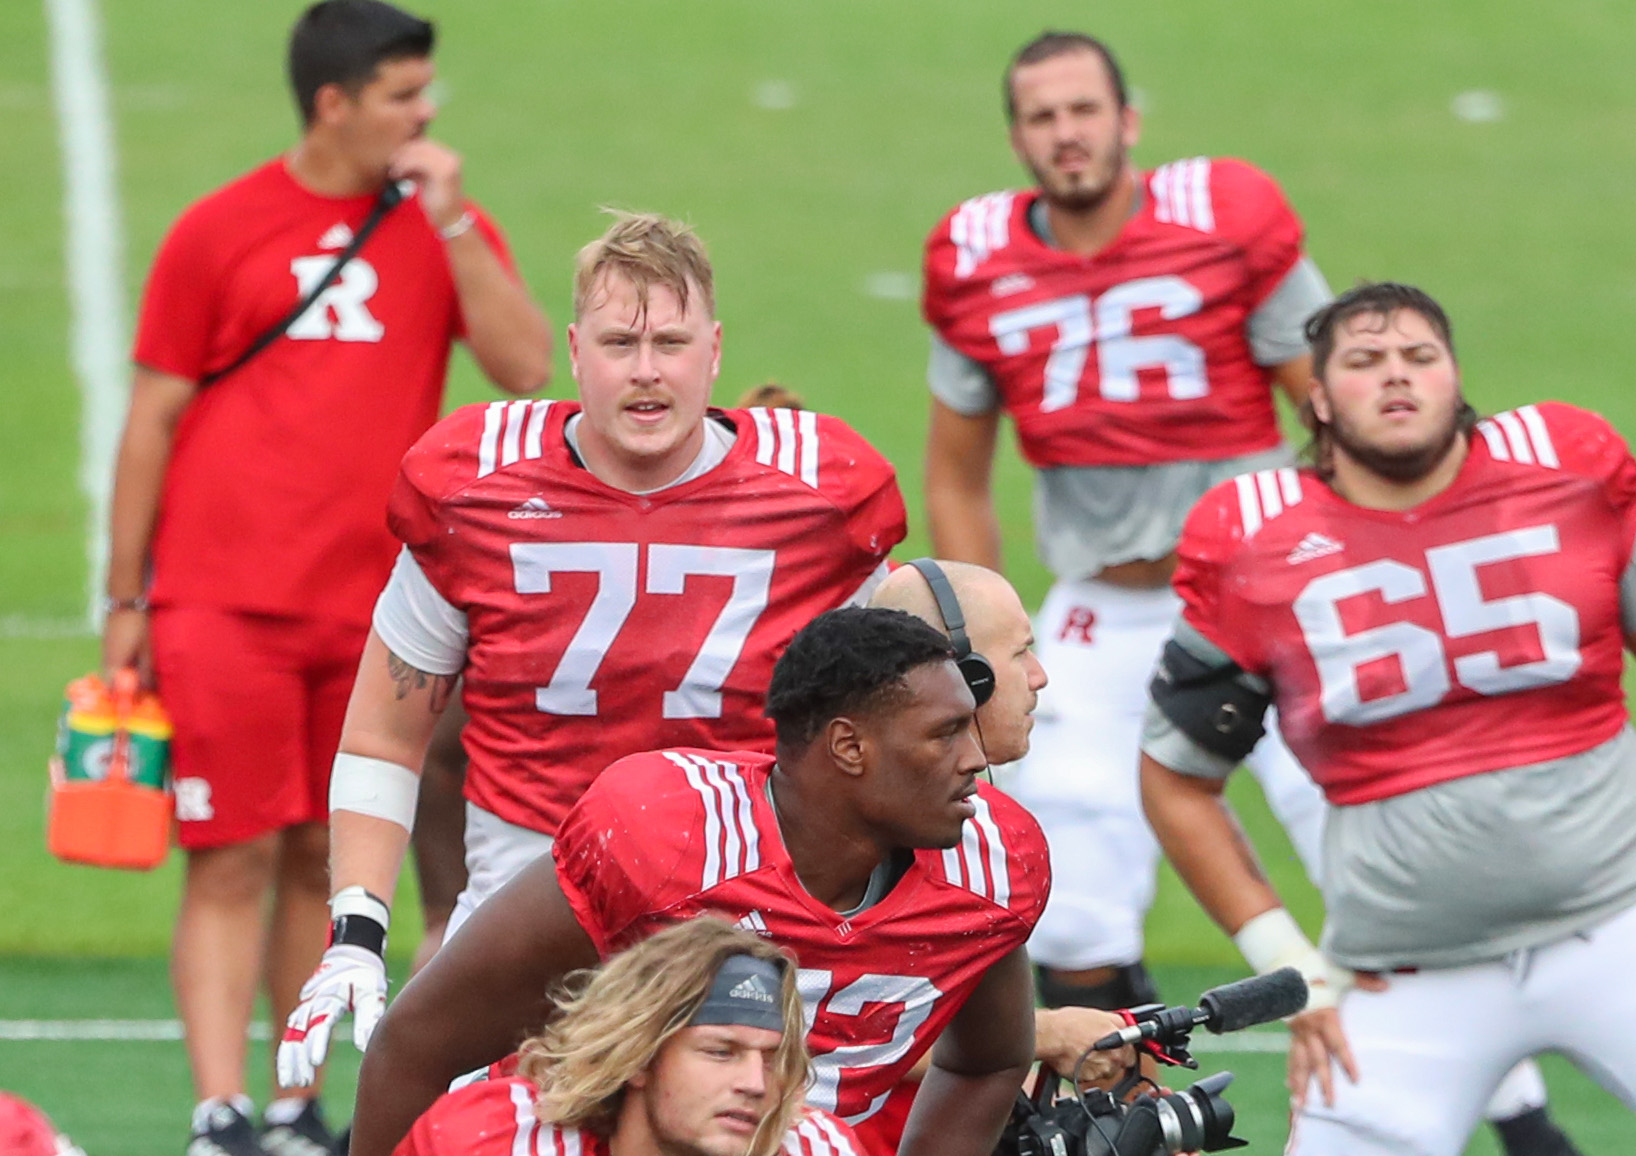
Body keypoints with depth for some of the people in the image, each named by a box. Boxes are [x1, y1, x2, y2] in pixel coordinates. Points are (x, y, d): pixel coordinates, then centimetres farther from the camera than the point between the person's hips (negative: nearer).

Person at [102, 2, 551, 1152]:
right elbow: (153, 418, 4)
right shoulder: (219, 231, 1)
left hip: (373, 612, 3)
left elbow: (526, 367, -4)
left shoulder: (450, 227, 9)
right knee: (235, 861, -7)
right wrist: (125, 600, 3)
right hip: (225, 602, -3)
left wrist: (450, 224, -9)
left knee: (325, 860, 7)